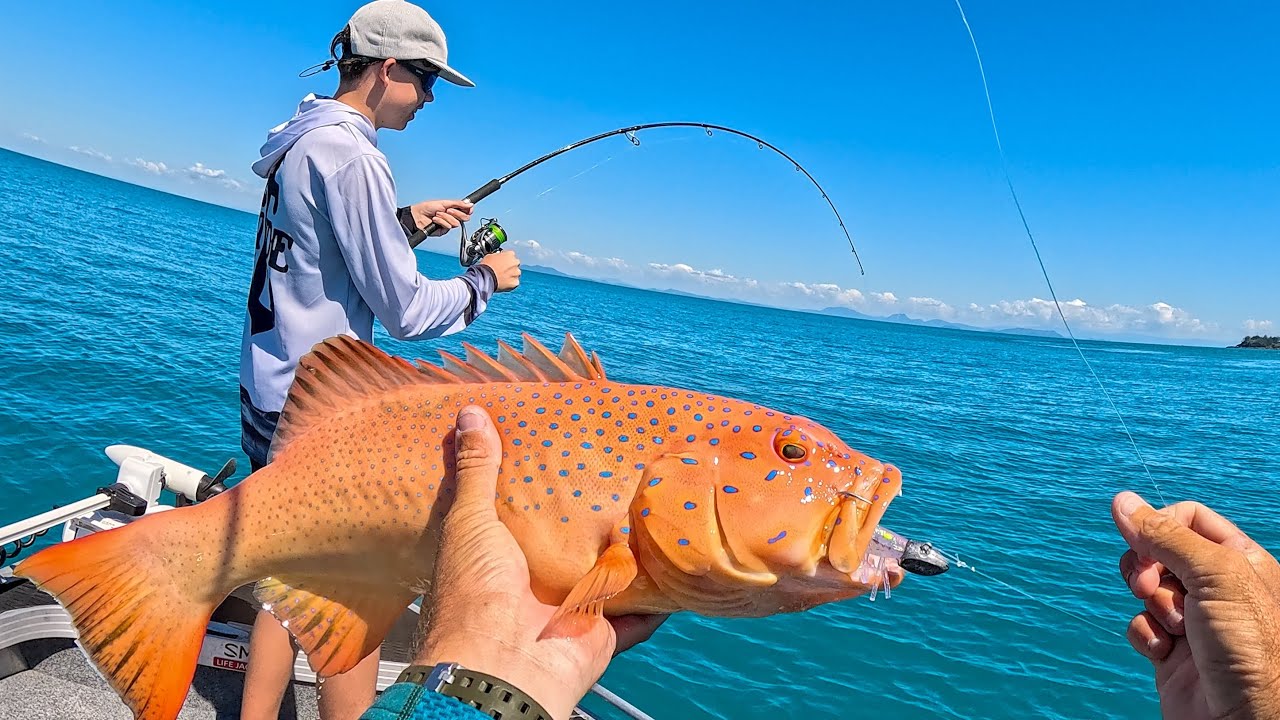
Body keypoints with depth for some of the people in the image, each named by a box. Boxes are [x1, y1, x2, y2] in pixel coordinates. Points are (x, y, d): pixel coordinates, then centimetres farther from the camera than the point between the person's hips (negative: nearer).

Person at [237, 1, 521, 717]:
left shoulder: (300, 140, 10)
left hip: (268, 398, 10)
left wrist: (406, 221, 15)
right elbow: (406, 311, -19)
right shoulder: (351, 155, -19)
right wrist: (486, 278, -3)